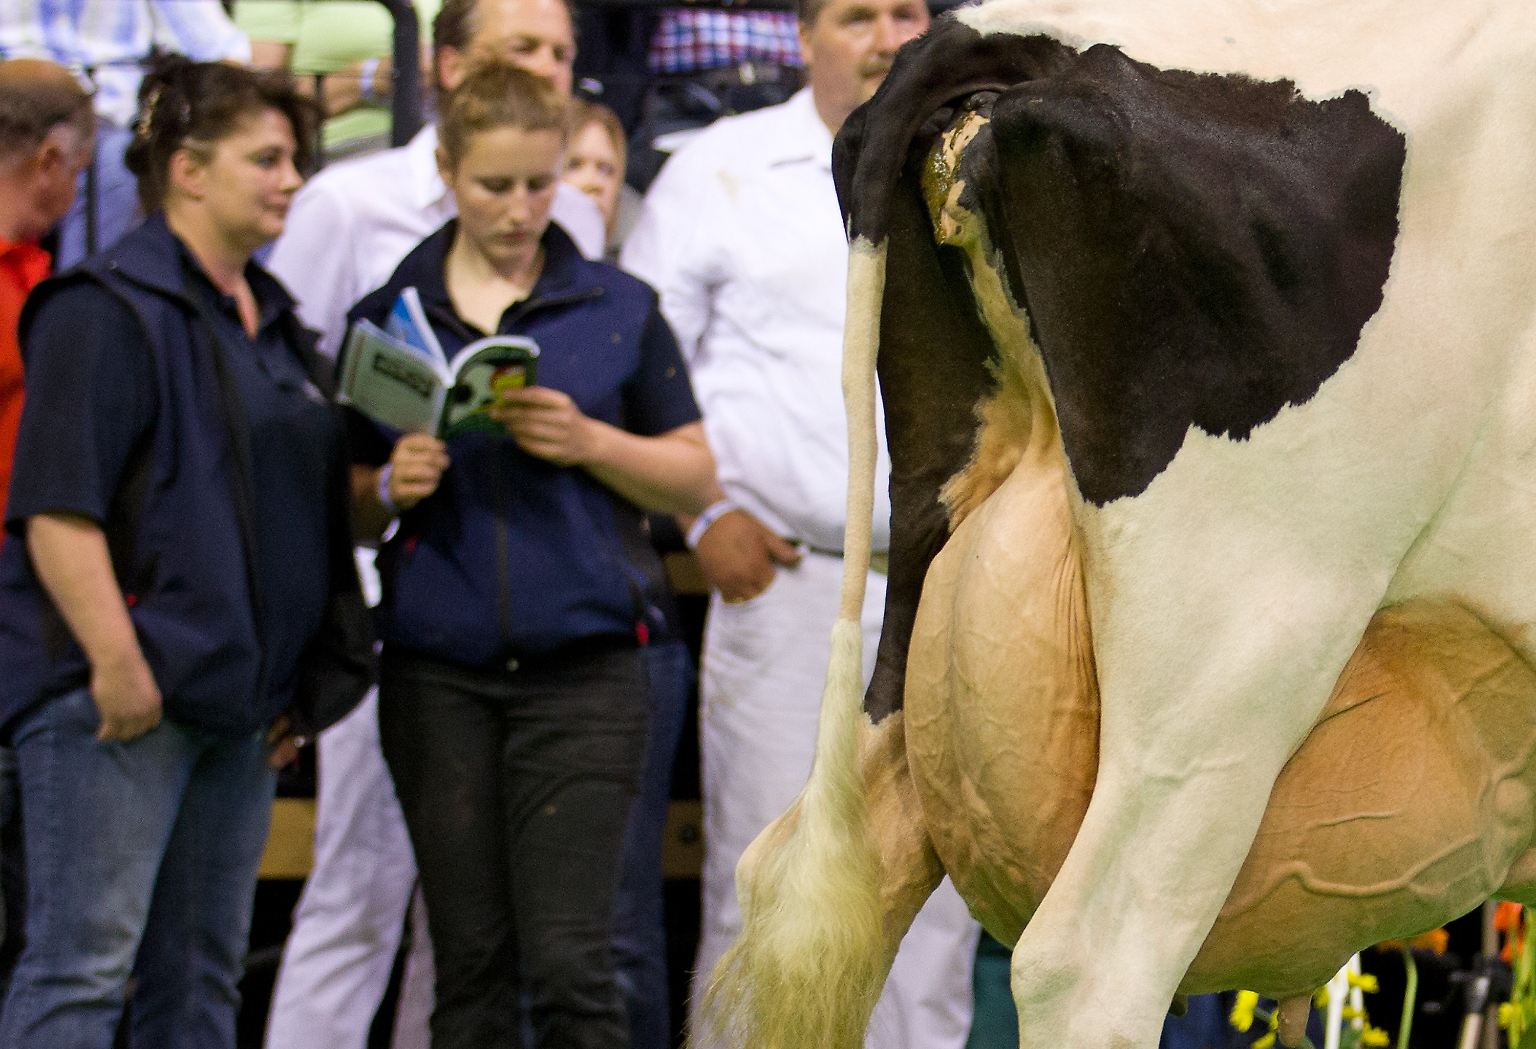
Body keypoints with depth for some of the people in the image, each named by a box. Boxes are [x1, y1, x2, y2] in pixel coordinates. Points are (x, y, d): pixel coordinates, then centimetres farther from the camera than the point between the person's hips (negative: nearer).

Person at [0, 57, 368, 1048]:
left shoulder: (271, 319, 18)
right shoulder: (107, 309, -10)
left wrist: (294, 688, 22)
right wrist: (116, 663, -23)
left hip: (236, 696, 9)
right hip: (125, 693, -9)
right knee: (85, 963, -12)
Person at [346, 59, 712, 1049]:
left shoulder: (619, 308, 6)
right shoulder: (387, 316, 9)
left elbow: (696, 478, 7)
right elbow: (350, 511, 13)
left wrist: (589, 442, -10)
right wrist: (391, 488, -10)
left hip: (582, 669, -2)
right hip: (438, 677, 2)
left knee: (571, 960, -9)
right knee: (470, 964, 5)